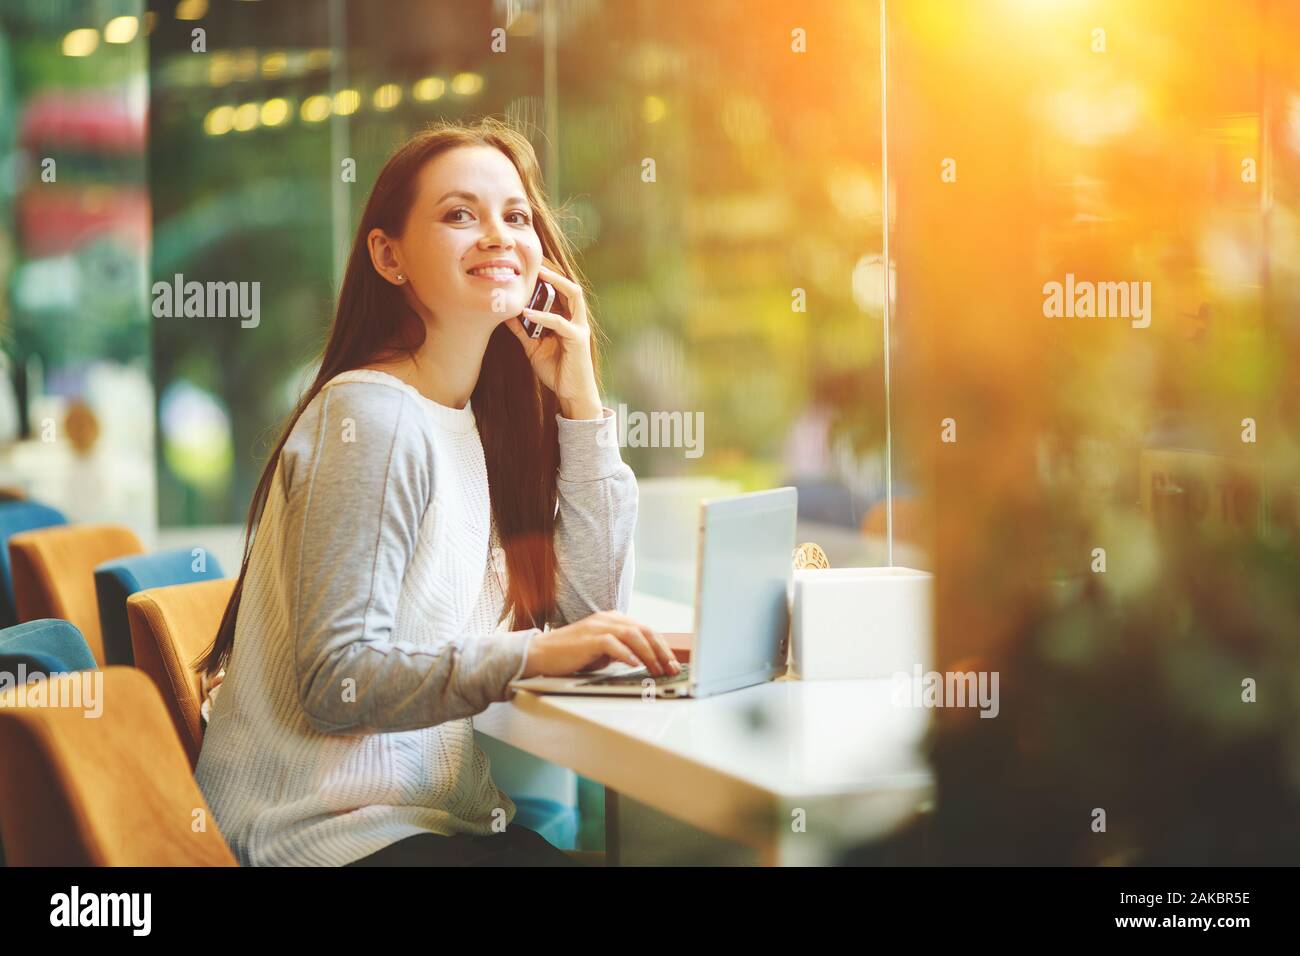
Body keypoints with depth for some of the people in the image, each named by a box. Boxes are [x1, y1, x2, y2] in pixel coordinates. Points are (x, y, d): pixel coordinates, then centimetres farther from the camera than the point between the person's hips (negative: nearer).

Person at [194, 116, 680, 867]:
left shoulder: (492, 414, 9)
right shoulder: (371, 417, -15)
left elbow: (591, 614, 5)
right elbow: (335, 682, -20)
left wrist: (581, 404, 0)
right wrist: (531, 655, -30)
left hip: (444, 815, 8)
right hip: (333, 832, -8)